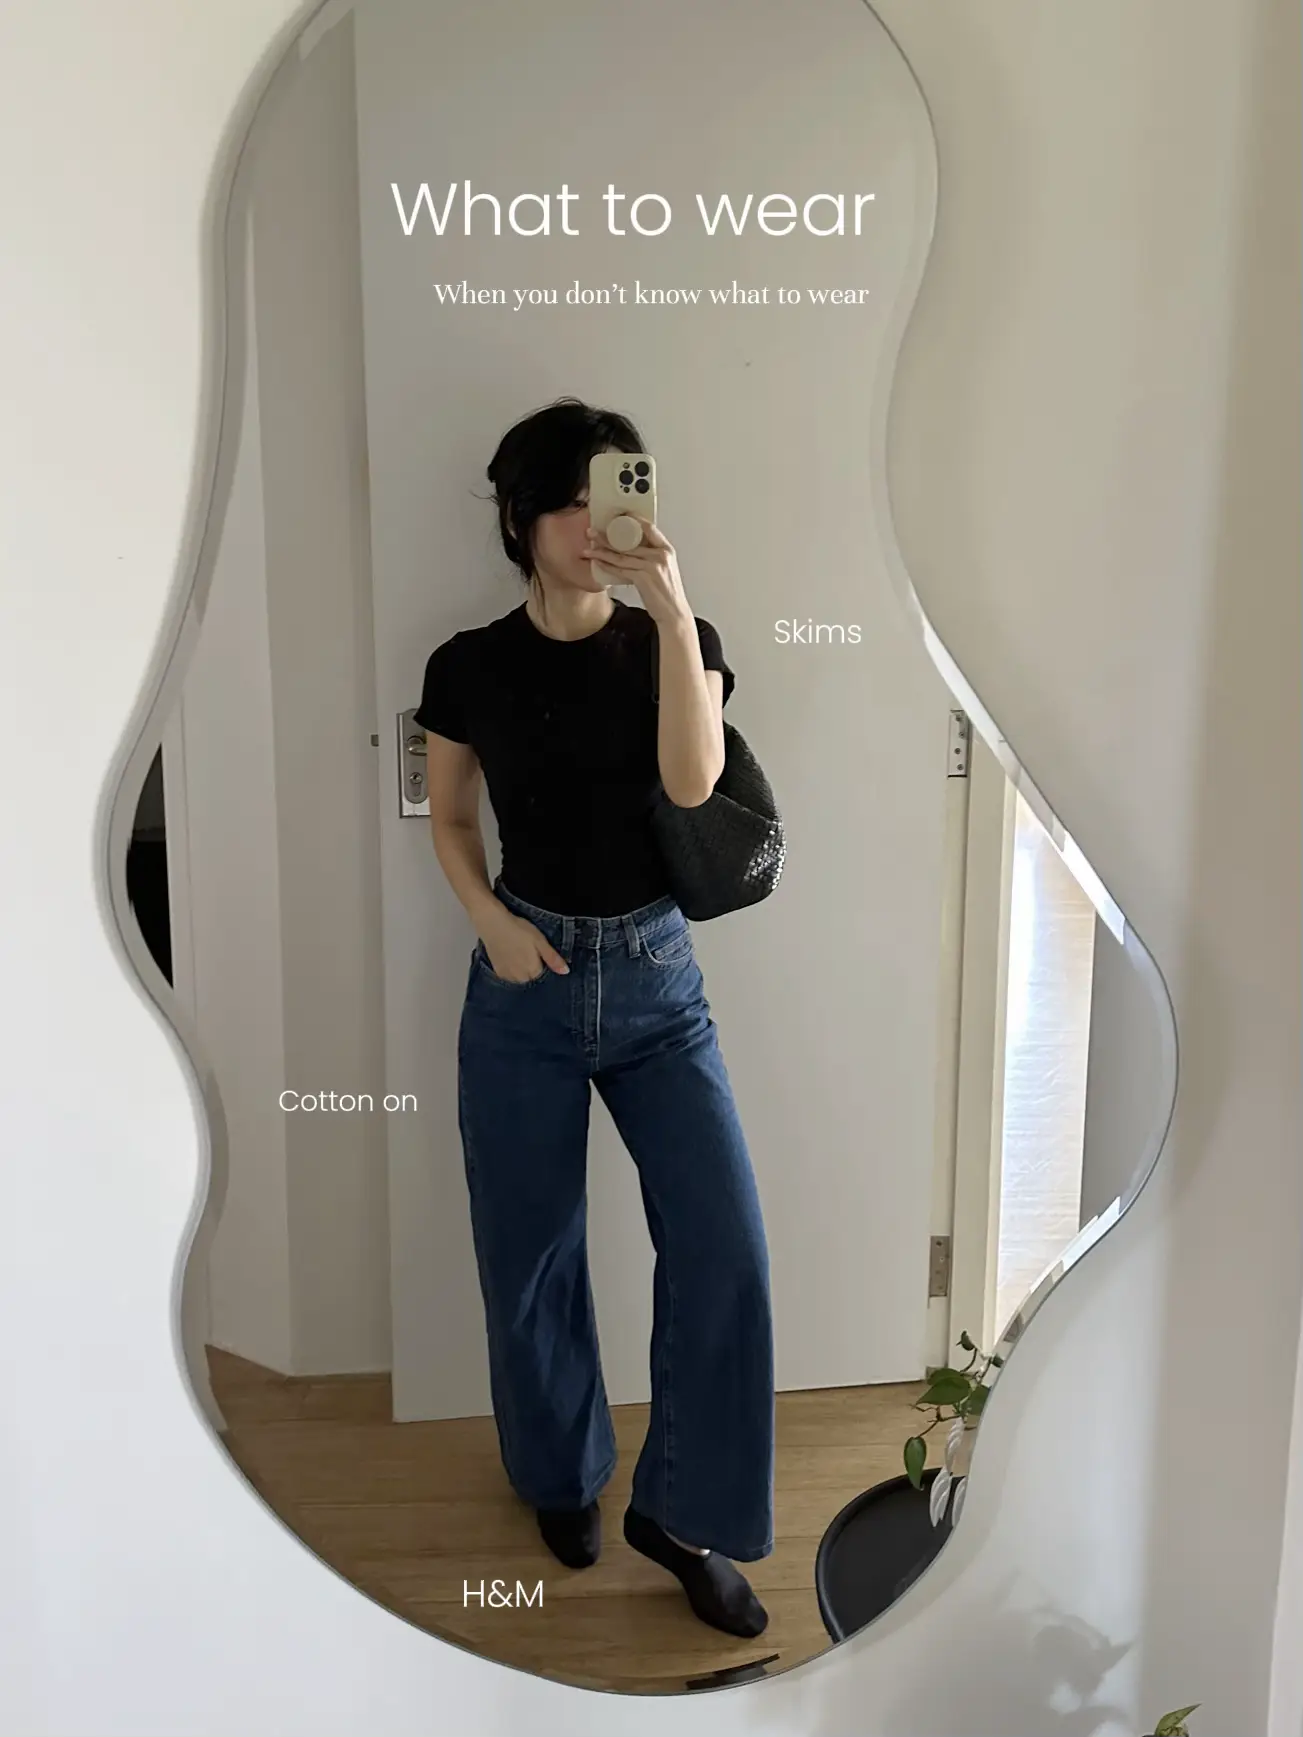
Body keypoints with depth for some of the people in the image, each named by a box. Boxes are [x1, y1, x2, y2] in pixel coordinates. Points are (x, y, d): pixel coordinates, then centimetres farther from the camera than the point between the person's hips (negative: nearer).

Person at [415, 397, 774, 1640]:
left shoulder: (674, 642, -1)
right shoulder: (469, 667, -2)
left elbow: (692, 781, -19)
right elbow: (449, 820, 9)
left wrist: (671, 613, -25)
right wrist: (492, 920, -9)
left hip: (658, 978, 1)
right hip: (527, 984, 0)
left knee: (726, 1240, -6)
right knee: (531, 1253, 10)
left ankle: (682, 1509, 17)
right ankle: (561, 1473, 38)